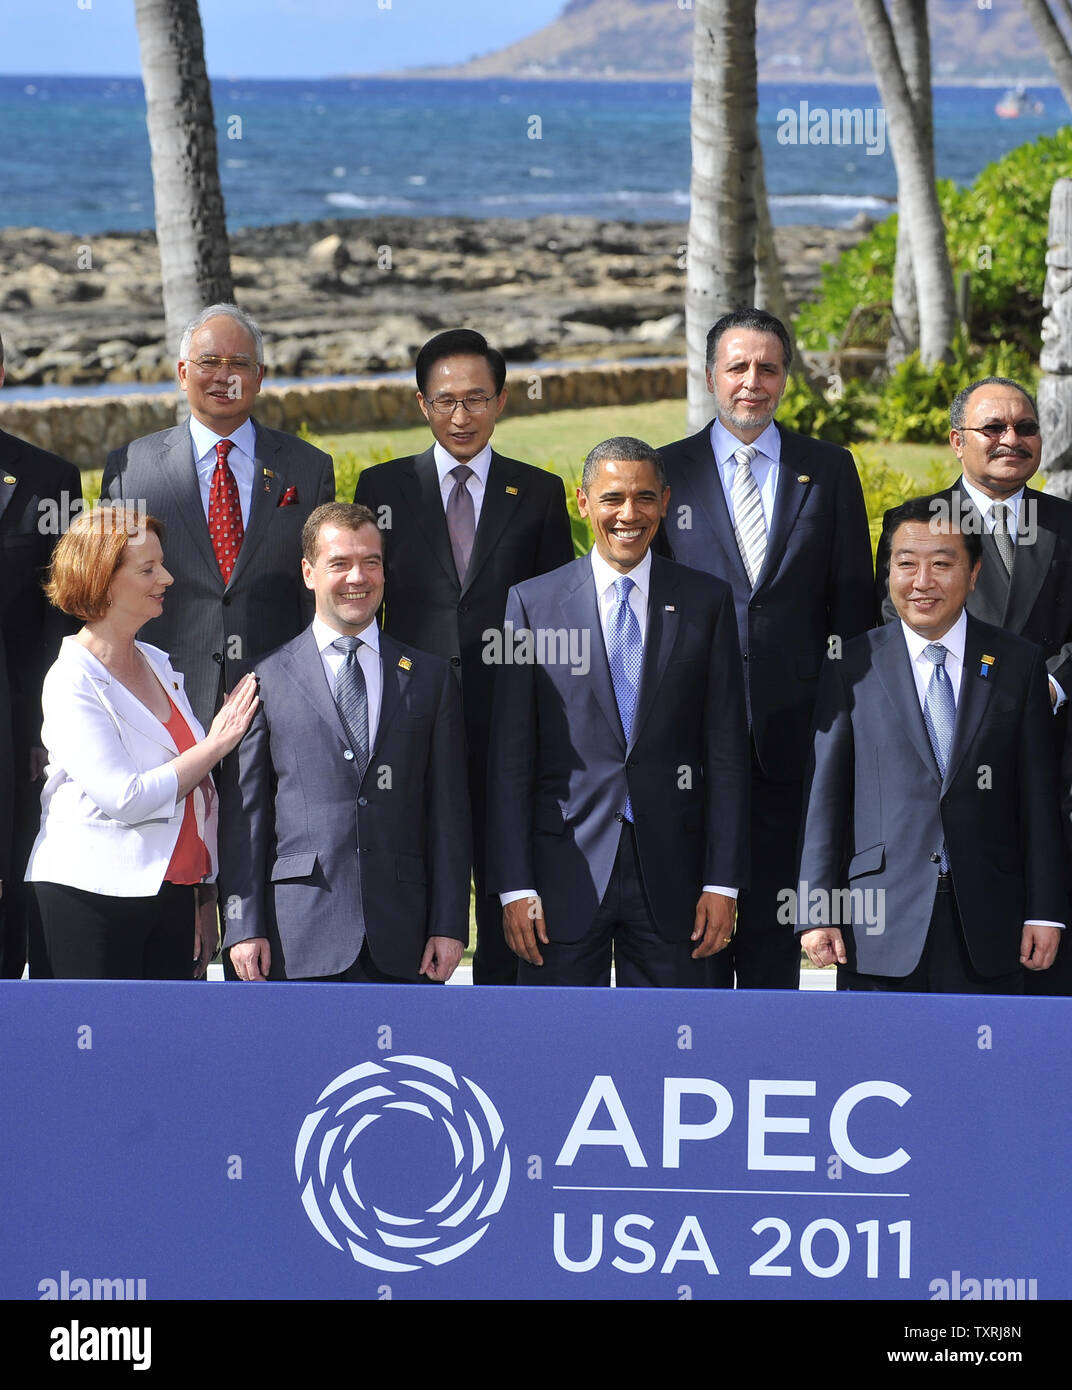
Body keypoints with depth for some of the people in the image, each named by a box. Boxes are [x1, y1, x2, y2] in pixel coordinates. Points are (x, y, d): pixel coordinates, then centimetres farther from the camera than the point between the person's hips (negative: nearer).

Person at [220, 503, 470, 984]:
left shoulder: (430, 677, 12)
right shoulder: (267, 679, 6)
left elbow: (448, 811, 9)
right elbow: (243, 812, 4)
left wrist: (449, 925, 2)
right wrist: (244, 925, -4)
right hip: (298, 937, -2)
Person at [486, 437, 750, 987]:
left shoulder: (706, 601, 5)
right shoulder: (533, 602, 2)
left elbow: (727, 751, 4)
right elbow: (509, 760, 1)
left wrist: (723, 881, -2)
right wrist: (514, 886, -6)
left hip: (671, 877, 1)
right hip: (564, 872, -1)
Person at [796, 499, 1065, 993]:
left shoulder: (1019, 664, 7)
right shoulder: (854, 668, 4)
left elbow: (1037, 797, 6)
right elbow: (825, 795, 3)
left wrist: (1045, 912, 2)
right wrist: (816, 912, -3)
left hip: (986, 928, 1)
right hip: (879, 925, -1)